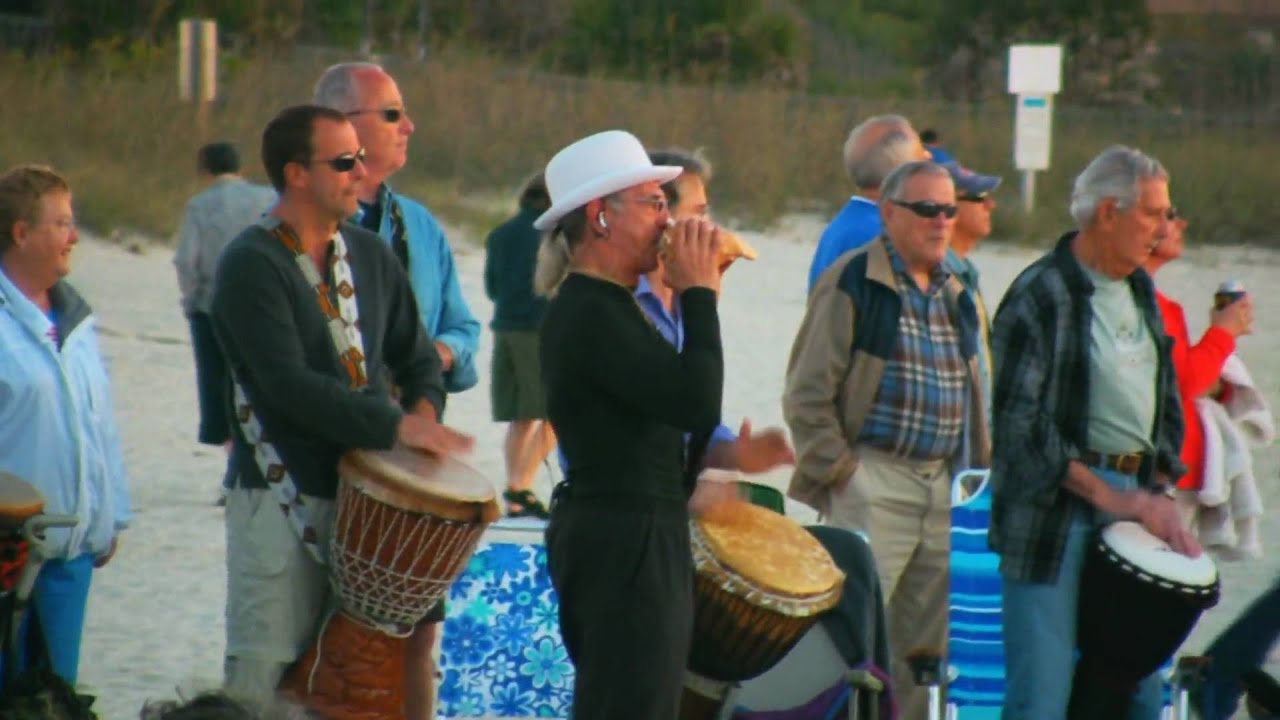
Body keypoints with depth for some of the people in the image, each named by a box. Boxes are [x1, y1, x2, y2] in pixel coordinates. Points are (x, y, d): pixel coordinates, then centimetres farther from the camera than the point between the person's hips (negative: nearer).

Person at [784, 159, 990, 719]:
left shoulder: (956, 295, 16)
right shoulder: (853, 283, -6)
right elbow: (808, 393, -9)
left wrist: (977, 473, 15)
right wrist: (837, 472, -12)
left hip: (945, 487, 7)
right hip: (873, 482, -7)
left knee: (925, 645, 7)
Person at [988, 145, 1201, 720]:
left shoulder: (1140, 292, 14)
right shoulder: (1039, 297, -10)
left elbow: (1166, 397, 23)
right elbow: (1021, 424, -16)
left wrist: (1159, 489, 9)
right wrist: (1109, 497, -17)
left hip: (1131, 497, 8)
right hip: (1055, 510, -7)